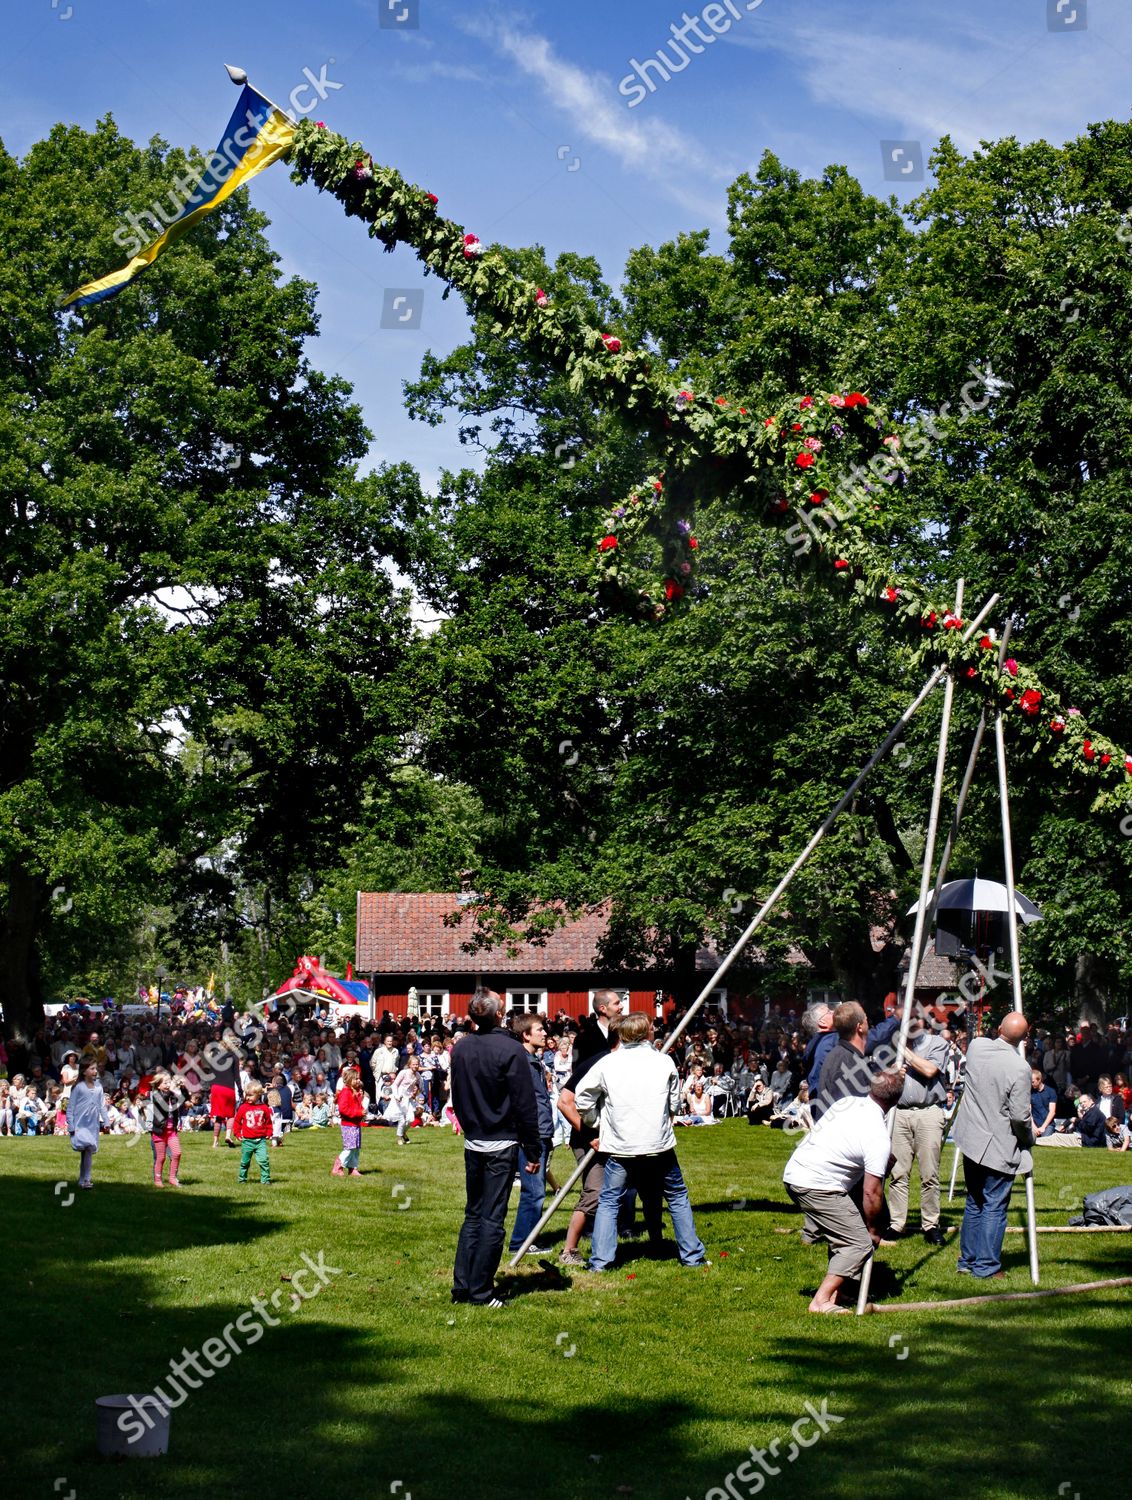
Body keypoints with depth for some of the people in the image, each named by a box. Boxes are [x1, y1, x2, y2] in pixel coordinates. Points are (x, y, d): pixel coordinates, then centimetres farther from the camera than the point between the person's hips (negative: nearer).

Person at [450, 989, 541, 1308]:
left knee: (472, 1214, 15)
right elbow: (525, 1105, -13)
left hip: (472, 1143, 6)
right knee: (492, 1219, -1)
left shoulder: (460, 1049, 2)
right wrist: (533, 1151, -7)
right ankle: (481, 1292, 1)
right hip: (502, 1145, -6)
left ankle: (461, 1286, 14)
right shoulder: (511, 1049, -16)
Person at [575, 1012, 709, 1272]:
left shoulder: (608, 1063, -3)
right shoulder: (665, 1062, -2)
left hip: (620, 1147, 0)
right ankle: (692, 1255, 19)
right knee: (678, 1197, 16)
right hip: (660, 1144, 1)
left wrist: (598, 1124, 18)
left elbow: (582, 1099, 3)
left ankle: (600, 1261, 3)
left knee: (608, 1202, 10)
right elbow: (675, 1105, 8)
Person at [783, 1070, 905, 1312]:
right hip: (817, 1187, -9)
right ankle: (822, 1301, -11)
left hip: (794, 1172, 9)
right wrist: (874, 1230, 1)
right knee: (859, 1243, -5)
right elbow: (871, 1192, -14)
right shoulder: (879, 1137, -15)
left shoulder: (848, 1101, 7)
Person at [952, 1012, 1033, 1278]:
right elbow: (1019, 1116, -16)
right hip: (1000, 1147, -6)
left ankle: (967, 1261, 25)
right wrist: (1029, 1138, 1)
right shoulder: (1019, 1067, -20)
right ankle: (986, 1266, 5)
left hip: (971, 1141, 6)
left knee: (974, 1204, 18)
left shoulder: (976, 1046, -5)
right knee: (994, 1206, 3)